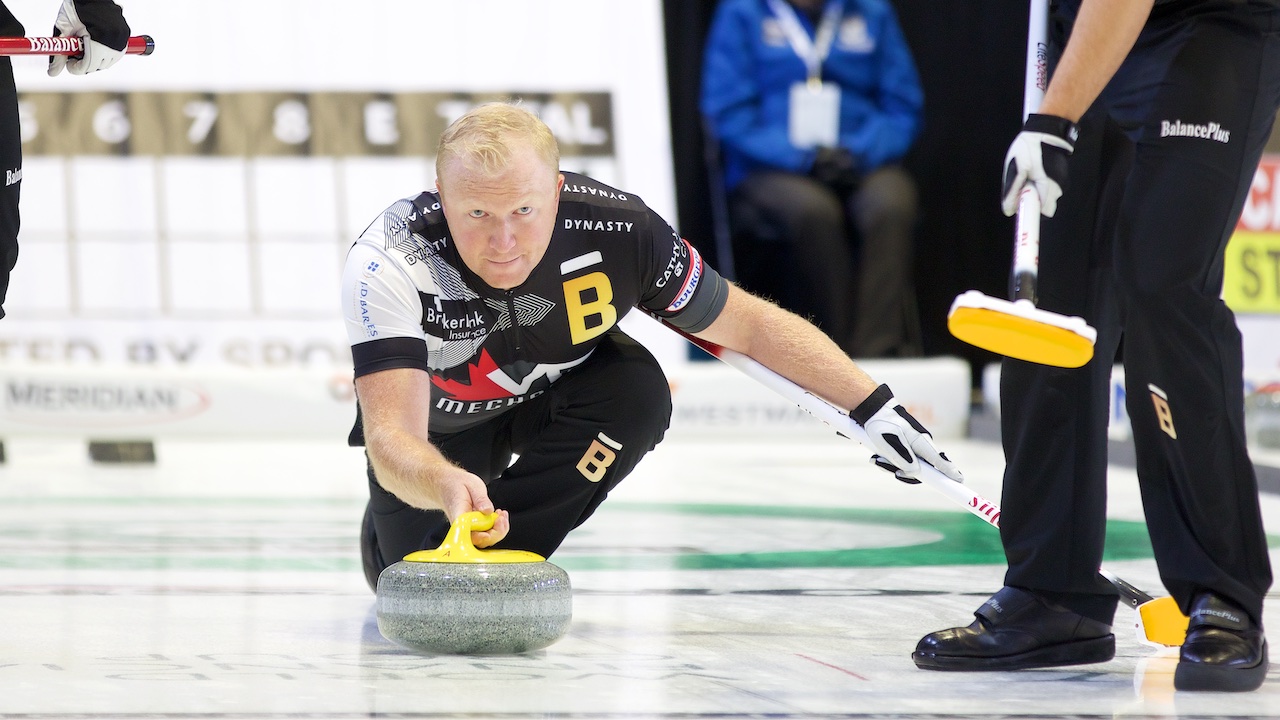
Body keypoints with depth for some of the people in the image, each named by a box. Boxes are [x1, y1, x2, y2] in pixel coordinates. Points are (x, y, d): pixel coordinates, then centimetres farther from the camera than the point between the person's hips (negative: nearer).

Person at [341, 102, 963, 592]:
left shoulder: (616, 230, -32)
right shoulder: (389, 263, -39)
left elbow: (749, 324, -16)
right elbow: (392, 440, -46)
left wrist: (875, 407, -19)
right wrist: (446, 485, -68)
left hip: (552, 397, 1)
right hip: (439, 425, -1)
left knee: (637, 391, -29)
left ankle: (502, 551, -12)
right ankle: (389, 531, 21)